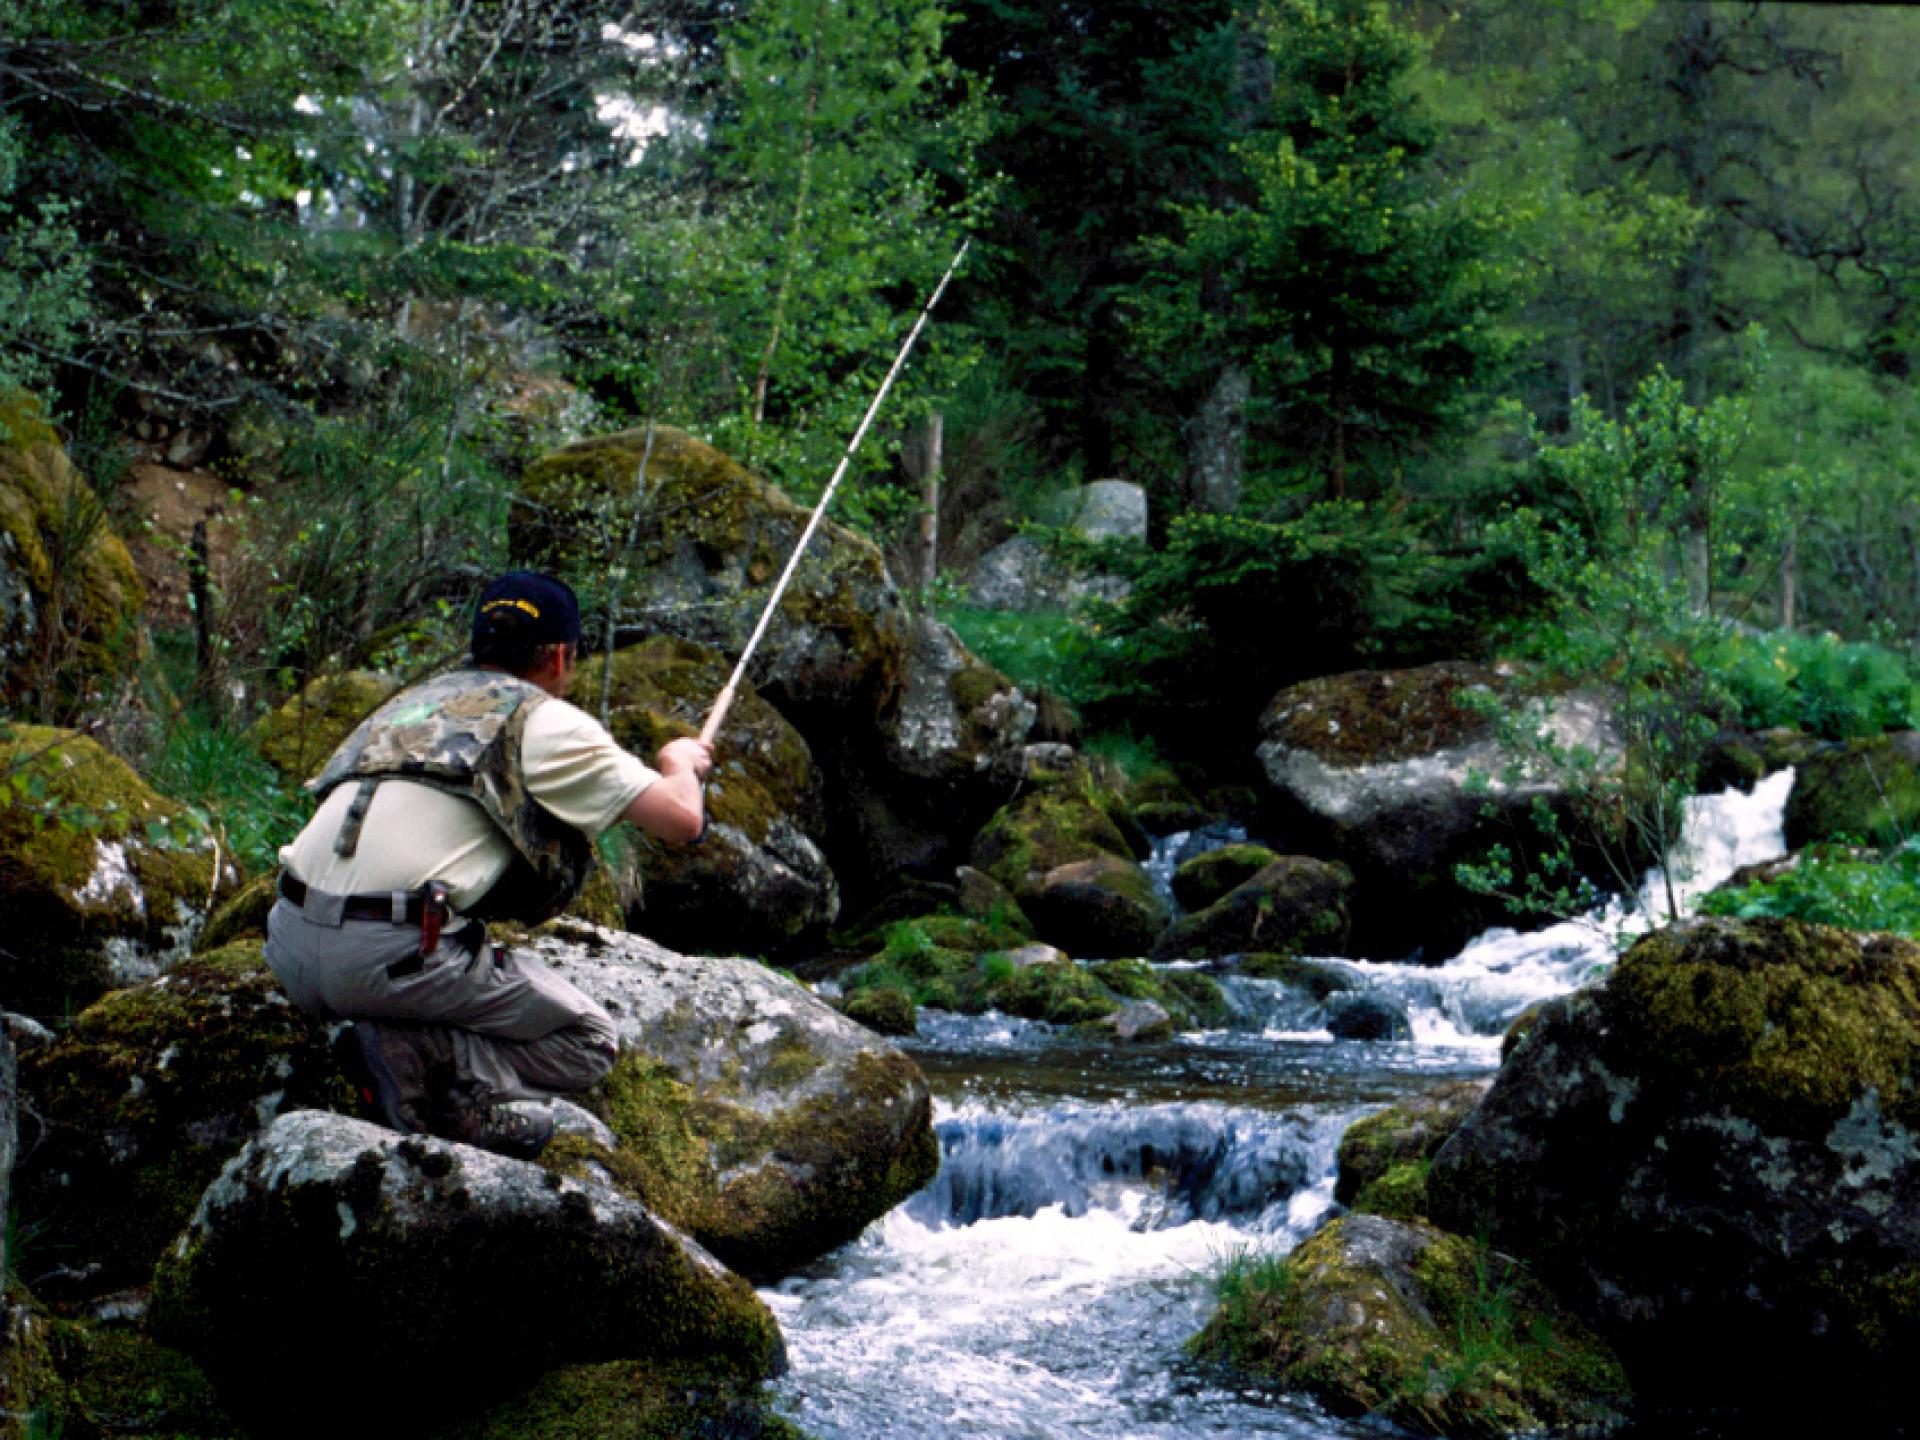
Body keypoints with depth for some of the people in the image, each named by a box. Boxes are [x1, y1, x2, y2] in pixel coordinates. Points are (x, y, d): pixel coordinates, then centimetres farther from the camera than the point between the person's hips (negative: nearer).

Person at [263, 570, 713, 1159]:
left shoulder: (413, 699, 24)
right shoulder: (547, 721, 5)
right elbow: (683, 820, 2)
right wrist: (681, 762, 26)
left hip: (290, 952, 7)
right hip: (393, 957, -7)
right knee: (590, 1042, 10)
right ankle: (418, 1062, -13)